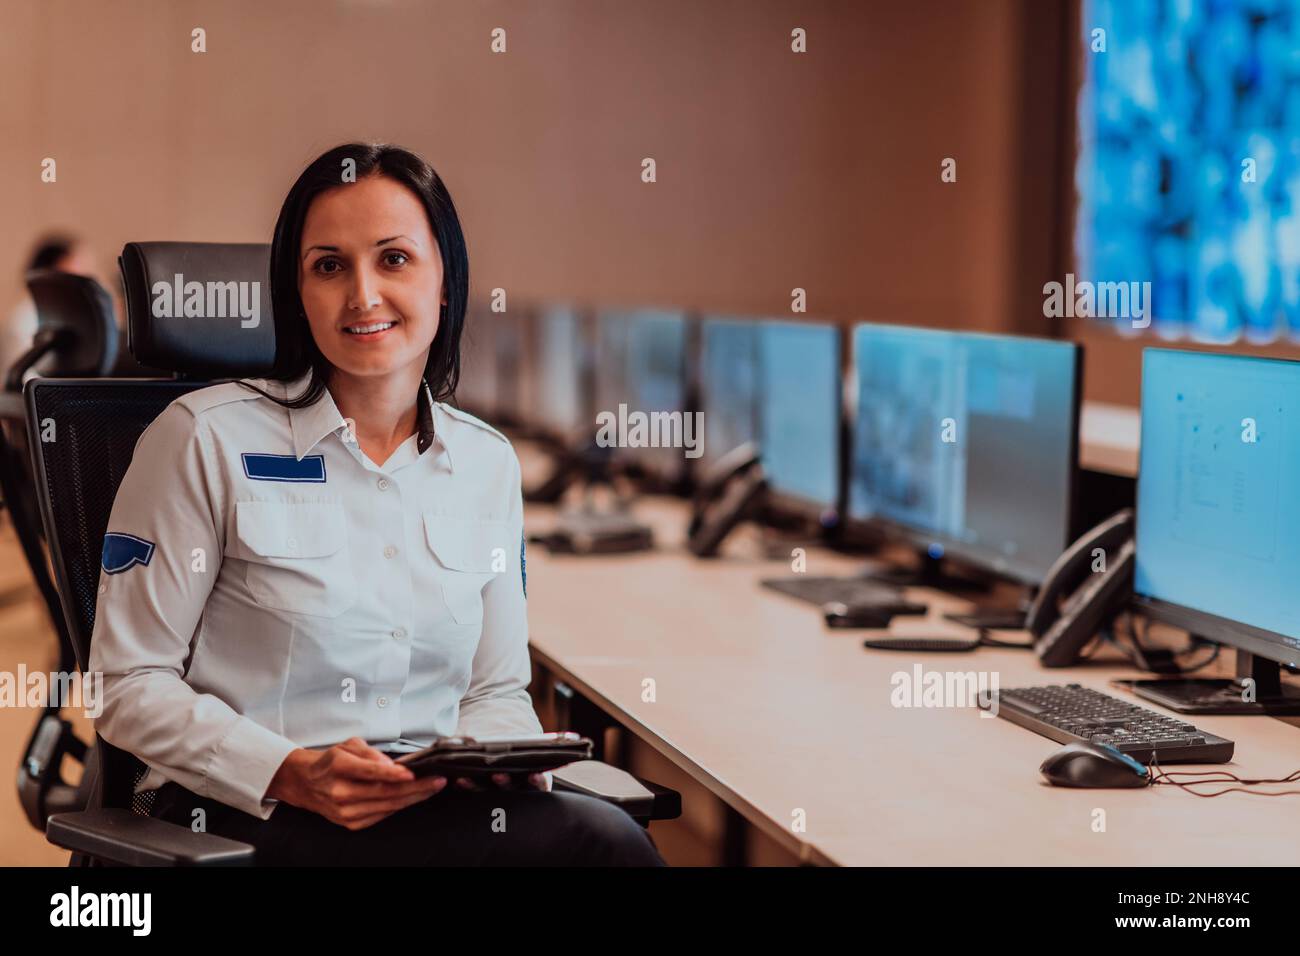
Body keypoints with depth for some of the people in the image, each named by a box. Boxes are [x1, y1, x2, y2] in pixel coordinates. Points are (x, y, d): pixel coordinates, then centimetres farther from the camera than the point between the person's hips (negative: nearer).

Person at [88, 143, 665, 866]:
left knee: (603, 826, -28)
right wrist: (293, 774, -19)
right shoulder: (210, 439, -4)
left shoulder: (488, 464, 11)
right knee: (603, 842, -29)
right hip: (246, 810, -6)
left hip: (432, 802, 6)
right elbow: (130, 685, -4)